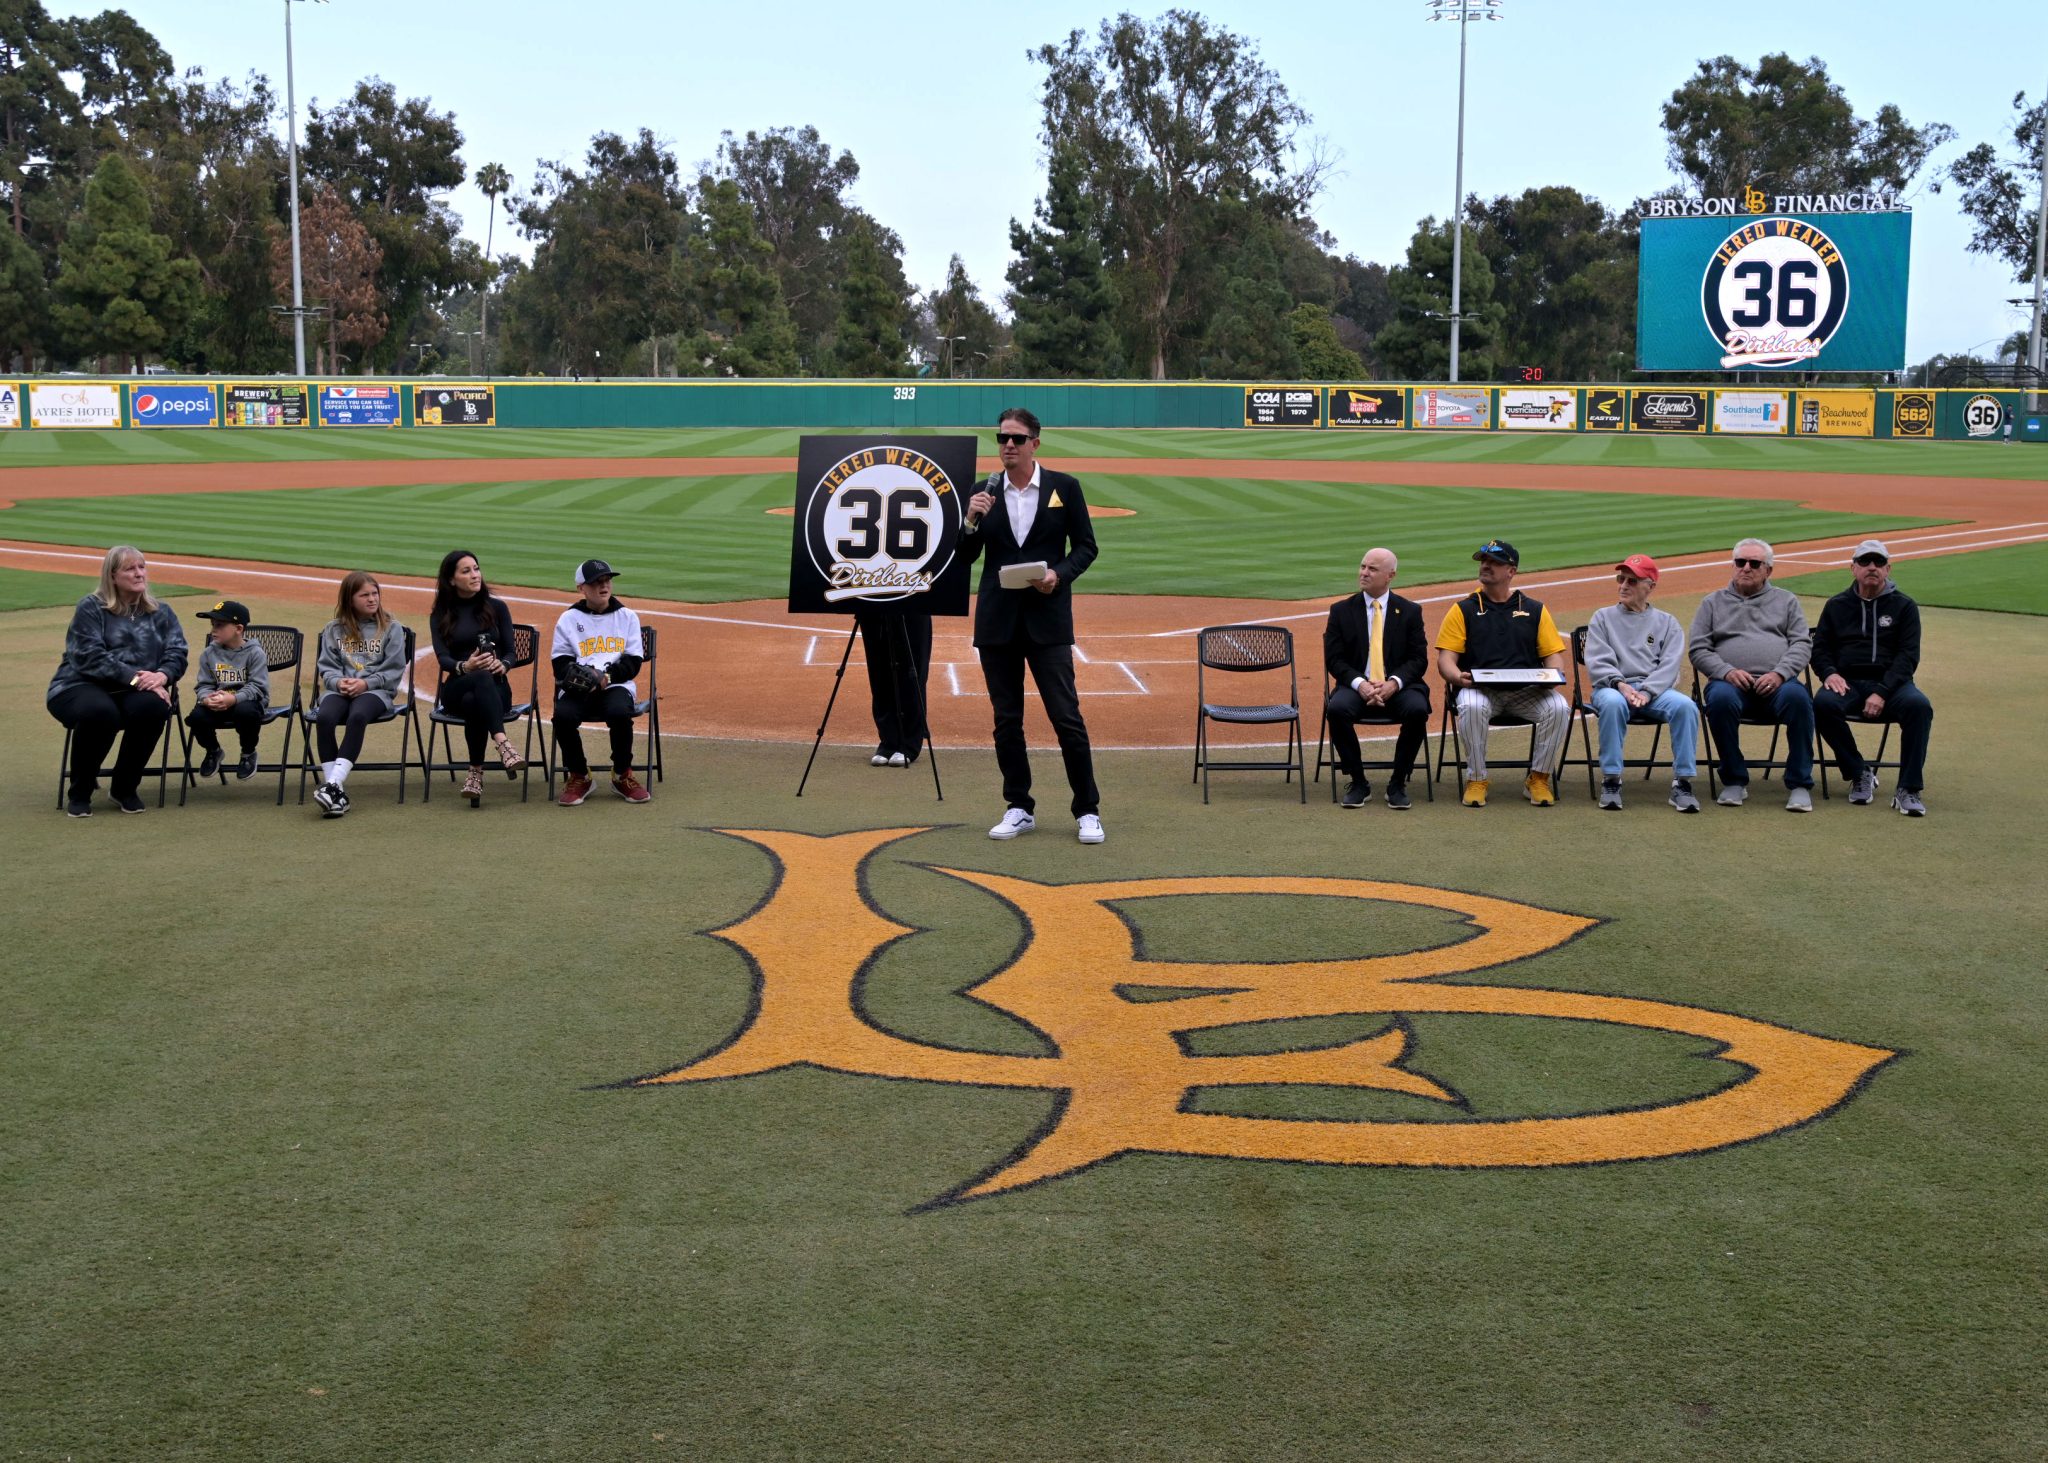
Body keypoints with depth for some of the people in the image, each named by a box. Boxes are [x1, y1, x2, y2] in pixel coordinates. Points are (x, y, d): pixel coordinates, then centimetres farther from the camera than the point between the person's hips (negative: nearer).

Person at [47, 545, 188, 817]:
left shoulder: (161, 613, 16)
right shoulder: (90, 608, 2)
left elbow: (177, 654, 5)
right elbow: (90, 658, -11)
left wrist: (161, 676, -19)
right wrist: (134, 677, -22)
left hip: (135, 692, 4)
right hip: (81, 687, -3)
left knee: (153, 707, -32)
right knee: (100, 712, -38)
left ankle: (125, 788, -9)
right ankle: (79, 792, -13)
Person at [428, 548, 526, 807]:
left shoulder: (497, 607, 12)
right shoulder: (442, 614, 9)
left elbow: (511, 652, 7)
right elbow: (442, 657, -4)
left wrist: (502, 665, -18)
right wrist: (464, 667, -28)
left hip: (496, 687, 1)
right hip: (456, 689, -1)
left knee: (473, 702, -38)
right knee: (482, 678, -39)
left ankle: (476, 773, -42)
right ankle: (502, 742, -59)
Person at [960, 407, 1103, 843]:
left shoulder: (1064, 487, 1)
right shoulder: (985, 493, 7)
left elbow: (1086, 545, 4)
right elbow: (966, 557, 7)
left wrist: (1060, 574, -14)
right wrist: (971, 521, -12)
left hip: (1048, 618, -3)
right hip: (997, 619, 3)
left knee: (1066, 716, -4)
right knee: (1006, 720, 7)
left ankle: (1087, 811, 5)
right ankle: (1018, 809, 17)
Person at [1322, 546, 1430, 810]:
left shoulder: (1410, 611, 7)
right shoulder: (1341, 610, 8)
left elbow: (1419, 659, 2)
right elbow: (1334, 659, 2)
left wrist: (1394, 683, -18)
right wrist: (1359, 684, -16)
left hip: (1398, 687, 0)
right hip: (1357, 686, 0)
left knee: (1417, 710, -33)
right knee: (1336, 709, -33)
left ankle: (1398, 783, -14)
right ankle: (1358, 783, -15)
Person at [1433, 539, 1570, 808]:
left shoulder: (1535, 610, 17)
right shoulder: (1463, 610, 12)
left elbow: (1553, 654, 13)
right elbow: (1445, 659, 3)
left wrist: (1554, 675, -11)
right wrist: (1458, 677, -20)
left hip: (1527, 691, 2)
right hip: (1480, 688, -1)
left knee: (1559, 708, -28)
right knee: (1471, 707, -36)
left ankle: (1538, 779, -9)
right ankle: (1476, 780, -19)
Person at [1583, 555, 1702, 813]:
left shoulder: (1667, 623, 17)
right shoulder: (1602, 617, 16)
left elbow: (1670, 665, 2)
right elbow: (1596, 662, 2)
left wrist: (1646, 692, -16)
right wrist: (1620, 685, -17)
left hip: (1655, 689, 1)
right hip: (1613, 687, -1)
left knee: (1685, 705, -31)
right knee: (1612, 702, -38)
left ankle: (1682, 783, -26)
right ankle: (1610, 781, -30)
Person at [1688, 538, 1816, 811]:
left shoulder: (1786, 601, 21)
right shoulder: (1712, 603, 20)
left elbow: (1802, 644, 10)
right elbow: (1698, 650, 10)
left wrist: (1780, 673, -10)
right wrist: (1727, 671, -9)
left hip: (1777, 683, 0)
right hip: (1731, 682, 0)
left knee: (1798, 697, -35)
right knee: (1720, 698, -37)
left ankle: (1799, 785, -25)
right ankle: (1734, 781, -20)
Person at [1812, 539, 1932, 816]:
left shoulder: (1904, 606, 10)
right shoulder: (1836, 606, 17)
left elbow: (1908, 656, 1)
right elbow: (1819, 648, 16)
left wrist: (1882, 692, -15)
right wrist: (1829, 673, -9)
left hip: (1891, 682, -1)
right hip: (1847, 682, 1)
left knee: (1919, 705, -34)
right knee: (1823, 703, -34)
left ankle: (1908, 791, -30)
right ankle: (1858, 774, -15)